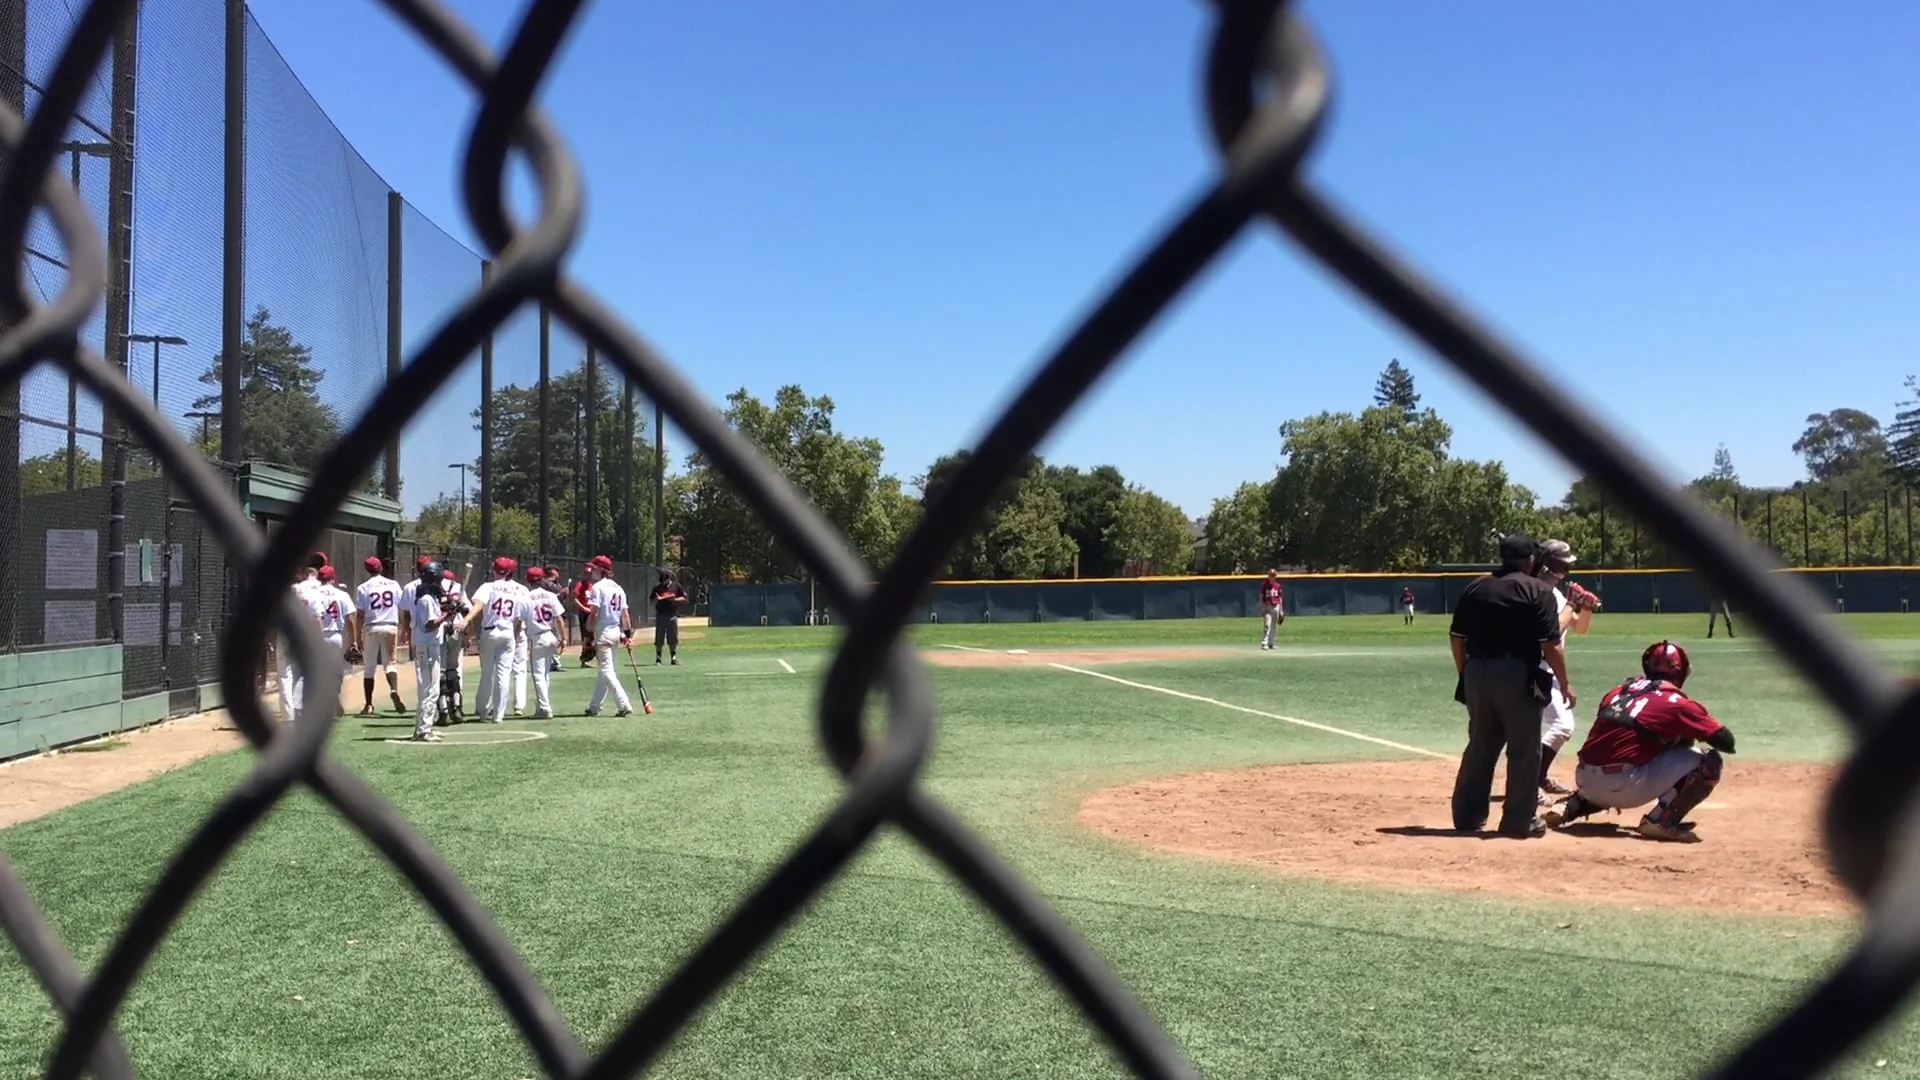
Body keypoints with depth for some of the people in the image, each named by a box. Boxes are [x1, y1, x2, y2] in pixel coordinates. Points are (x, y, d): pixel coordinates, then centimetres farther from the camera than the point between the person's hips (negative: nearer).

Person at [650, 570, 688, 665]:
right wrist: (657, 599, -14)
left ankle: (674, 657, 14)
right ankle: (658, 658, 9)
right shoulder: (657, 588, 6)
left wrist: (675, 599, -12)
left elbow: (685, 599, 4)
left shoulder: (676, 586, 5)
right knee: (659, 639, 1)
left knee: (673, 639, 4)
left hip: (672, 615, 0)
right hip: (660, 615, 0)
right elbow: (652, 602, 8)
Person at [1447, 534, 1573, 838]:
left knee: (1479, 747, 16)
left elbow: (1456, 637, 9)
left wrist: (1465, 675, 18)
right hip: (1517, 675, -5)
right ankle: (1519, 820, 8)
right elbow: (1550, 644, -10)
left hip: (1476, 674, 5)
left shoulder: (1474, 588, 9)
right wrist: (1565, 683, -1)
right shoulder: (1538, 590, -5)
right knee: (1524, 750, 5)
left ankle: (1468, 816, 20)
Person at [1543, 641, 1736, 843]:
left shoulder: (1618, 691, 18)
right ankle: (1661, 821, -4)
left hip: (1585, 781, 6)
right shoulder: (1677, 703, 1)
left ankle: (1572, 806, 20)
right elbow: (1726, 741, 1)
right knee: (1708, 762, 3)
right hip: (1623, 787, -6)